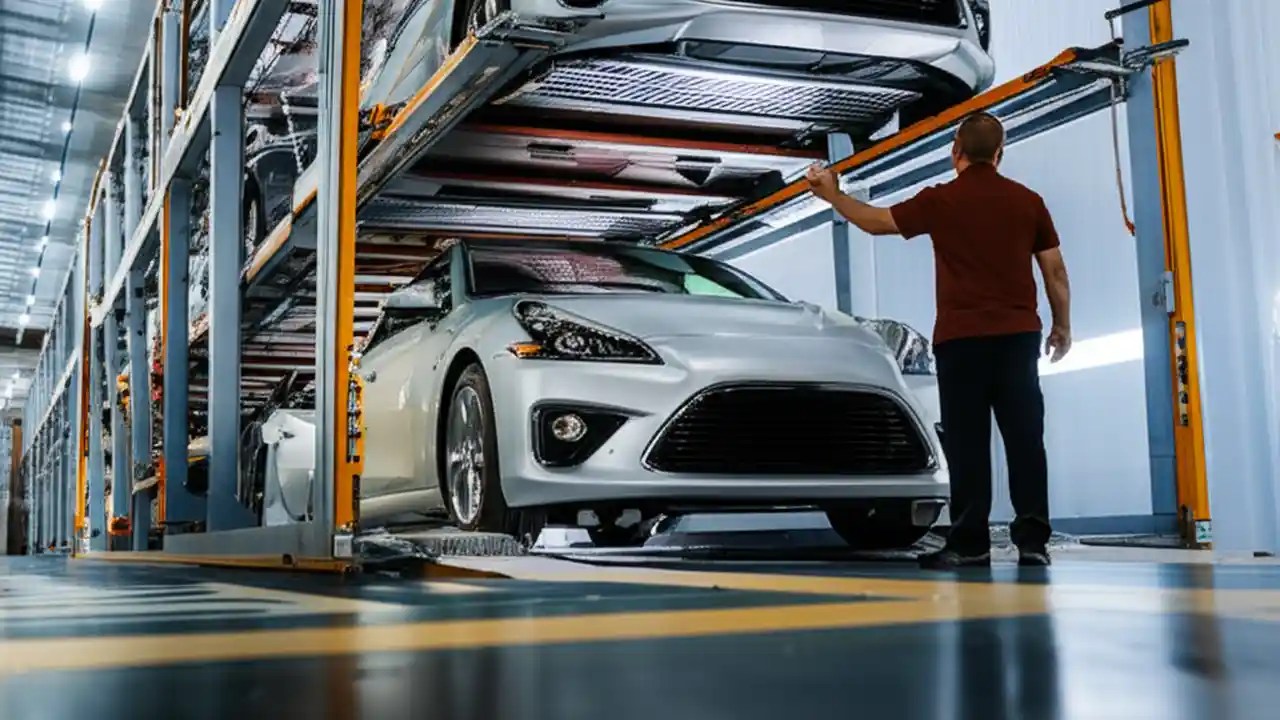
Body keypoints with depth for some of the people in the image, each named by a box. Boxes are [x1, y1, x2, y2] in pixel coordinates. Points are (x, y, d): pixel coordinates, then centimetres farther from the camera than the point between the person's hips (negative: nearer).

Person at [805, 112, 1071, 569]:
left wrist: (831, 195, 22)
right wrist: (1062, 325, 19)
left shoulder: (941, 201, -1)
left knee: (967, 442, 1)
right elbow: (1055, 269, 8)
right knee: (1025, 438, 3)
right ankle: (1033, 539, 1)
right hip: (1018, 334, 2)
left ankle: (969, 542, 2)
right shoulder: (1028, 201, 6)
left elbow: (877, 221, 9)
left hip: (960, 337, -2)